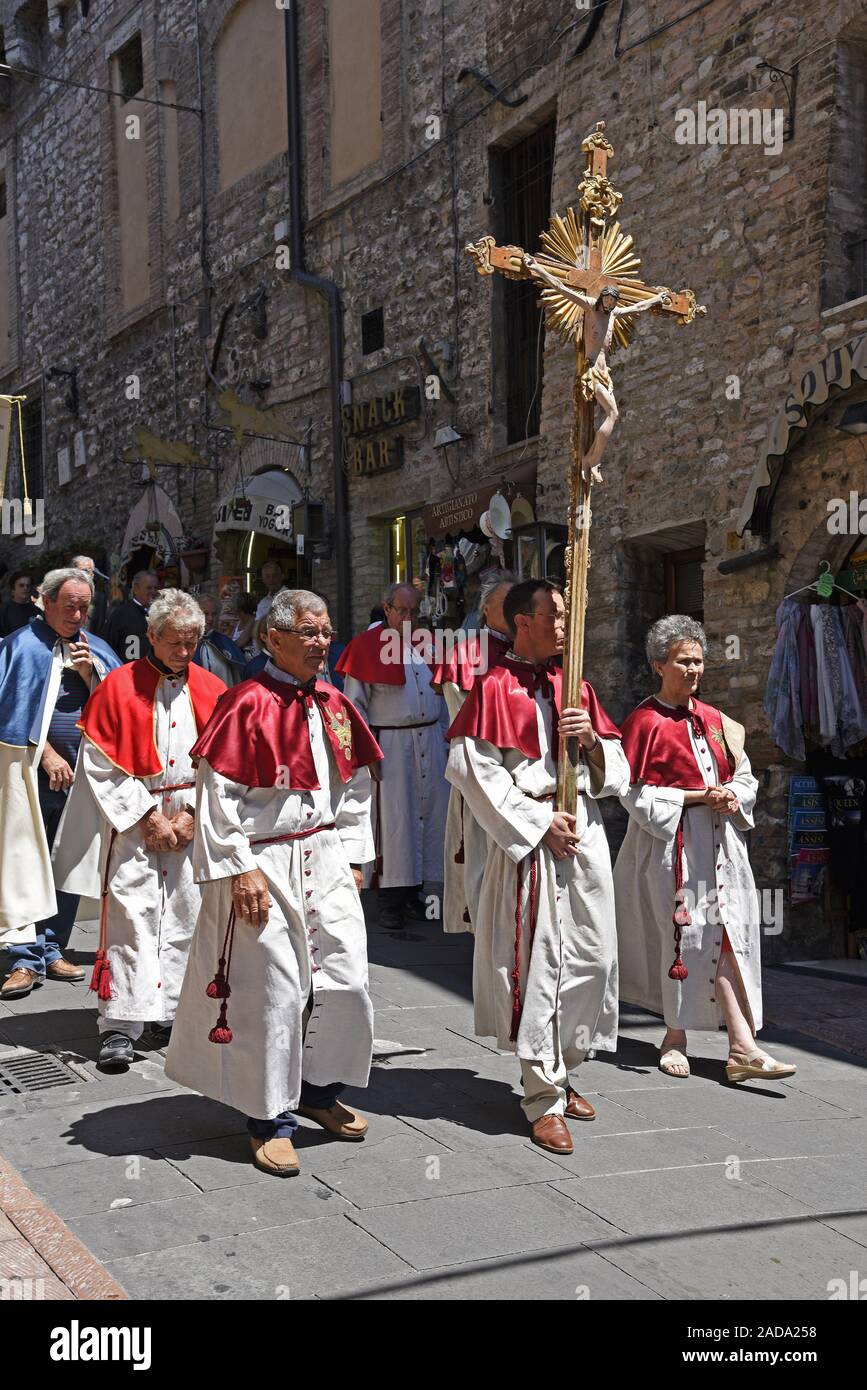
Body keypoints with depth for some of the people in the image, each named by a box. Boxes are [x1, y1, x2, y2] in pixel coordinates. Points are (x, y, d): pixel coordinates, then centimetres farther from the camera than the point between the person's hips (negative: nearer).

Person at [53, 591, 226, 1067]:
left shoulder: (211, 690, 6)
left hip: (193, 825, 3)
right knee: (130, 919, -8)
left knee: (184, 919, 6)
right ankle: (120, 1026, -6)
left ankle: (169, 1012, 18)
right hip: (132, 821, -3)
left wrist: (192, 813, -6)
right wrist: (148, 815, -9)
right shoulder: (119, 686, -3)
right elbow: (101, 763, -5)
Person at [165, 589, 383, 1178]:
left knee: (346, 982, 7)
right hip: (265, 866, -6)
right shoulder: (248, 704, -12)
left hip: (328, 862, 6)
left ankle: (320, 1090, 30)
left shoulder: (335, 705, 8)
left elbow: (356, 787, 16)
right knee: (275, 993, -1)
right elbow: (218, 795, -14)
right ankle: (272, 1119, 15)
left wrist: (354, 856, 12)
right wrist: (240, 870, -16)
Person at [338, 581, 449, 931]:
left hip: (430, 740, 5)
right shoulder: (368, 646, -4)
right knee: (393, 817, -4)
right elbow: (354, 703, -4)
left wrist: (446, 735, 12)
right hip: (389, 743, -5)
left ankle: (414, 891, 16)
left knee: (430, 813, 5)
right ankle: (391, 899, 3)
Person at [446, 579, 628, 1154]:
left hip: (586, 831, 6)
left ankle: (561, 1073, 27)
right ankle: (545, 1100, 5)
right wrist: (540, 822, -13)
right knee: (538, 961, -5)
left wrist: (591, 738, -6)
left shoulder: (575, 687, 15)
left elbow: (616, 768, 16)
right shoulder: (495, 688, -3)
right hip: (528, 836, -6)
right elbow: (473, 768, -10)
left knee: (591, 955, 9)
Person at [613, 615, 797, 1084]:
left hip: (720, 841, 6)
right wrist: (695, 797, -16)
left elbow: (743, 774, 17)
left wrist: (733, 795, -6)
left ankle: (742, 1047, -3)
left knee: (725, 938, -1)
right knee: (682, 936, -2)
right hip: (672, 844, -5)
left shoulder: (714, 719, 13)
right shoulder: (645, 722, -6)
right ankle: (676, 1035, 14)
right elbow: (635, 793, -10)